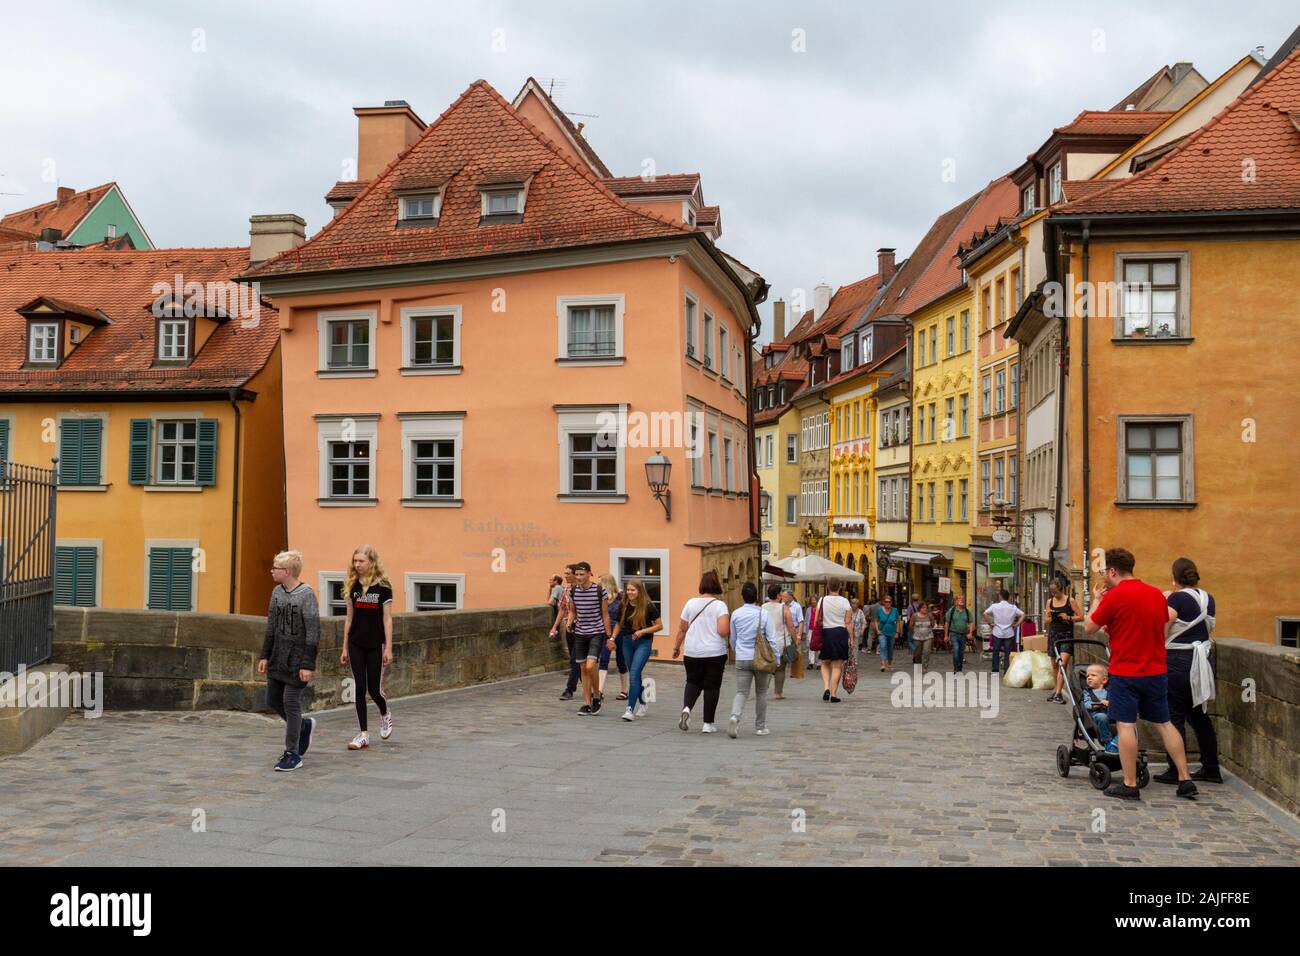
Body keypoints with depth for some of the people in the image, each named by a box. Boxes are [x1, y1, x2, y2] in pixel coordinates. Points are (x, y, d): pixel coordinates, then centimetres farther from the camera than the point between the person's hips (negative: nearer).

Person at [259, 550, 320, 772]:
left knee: (291, 702, -4)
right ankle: (304, 726, 33)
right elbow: (271, 627, 14)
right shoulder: (277, 592, 7)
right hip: (278, 658, 7)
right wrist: (265, 656, 10)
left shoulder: (306, 594, -14)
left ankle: (293, 754, 6)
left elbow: (313, 632, -15)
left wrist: (308, 665, -17)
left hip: (297, 659, -7)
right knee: (273, 699, 11)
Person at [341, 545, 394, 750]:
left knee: (374, 689, 0)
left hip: (375, 644, -3)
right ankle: (363, 735, 9)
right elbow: (349, 618, 9)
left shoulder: (383, 586, -7)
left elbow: (387, 619, -6)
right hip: (356, 644, 3)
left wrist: (388, 648, -9)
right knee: (360, 688, 2)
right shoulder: (353, 586, 4)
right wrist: (345, 647, 9)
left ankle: (385, 715, 32)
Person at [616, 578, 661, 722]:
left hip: (643, 642, -5)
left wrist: (643, 631, -17)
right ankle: (642, 704, 33)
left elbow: (659, 625, -5)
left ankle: (630, 709, -17)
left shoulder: (648, 606, -11)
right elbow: (619, 624, 13)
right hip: (627, 641, 5)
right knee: (634, 676, 14)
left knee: (634, 674, -17)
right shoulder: (623, 605, 1)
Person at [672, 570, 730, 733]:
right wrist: (729, 631, 3)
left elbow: (682, 629, 7)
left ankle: (686, 708, -8)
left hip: (692, 653, 3)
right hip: (715, 653, -3)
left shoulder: (691, 603, 2)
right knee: (711, 686, 8)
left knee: (693, 682, 18)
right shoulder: (719, 605, -9)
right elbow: (723, 631, -19)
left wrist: (676, 647, 19)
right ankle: (708, 724, 11)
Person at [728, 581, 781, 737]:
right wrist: (777, 659, 2)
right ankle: (760, 727, 22)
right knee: (761, 693, 15)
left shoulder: (736, 614, 1)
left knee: (741, 692, 1)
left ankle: (735, 717, -26)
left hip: (742, 659, 1)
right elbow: (772, 639, -6)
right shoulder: (763, 614, -7)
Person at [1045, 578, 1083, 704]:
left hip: (1066, 634, -4)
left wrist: (1068, 617, -16)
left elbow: (1080, 616, -1)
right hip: (1053, 634, 4)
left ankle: (1058, 693, -17)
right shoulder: (1050, 601, 10)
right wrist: (1051, 617, -6)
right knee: (1054, 664, 9)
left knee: (1063, 664, -16)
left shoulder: (1070, 600, -2)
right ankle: (1057, 689, 23)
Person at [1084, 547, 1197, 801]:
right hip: (1156, 672, 6)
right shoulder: (1157, 594, 7)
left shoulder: (1115, 596, -13)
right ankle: (1185, 780, 15)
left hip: (1126, 673, -6)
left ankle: (1129, 785, 1)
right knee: (1164, 724, 14)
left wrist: (1096, 600, 10)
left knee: (1126, 725, -1)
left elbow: (1089, 628, -5)